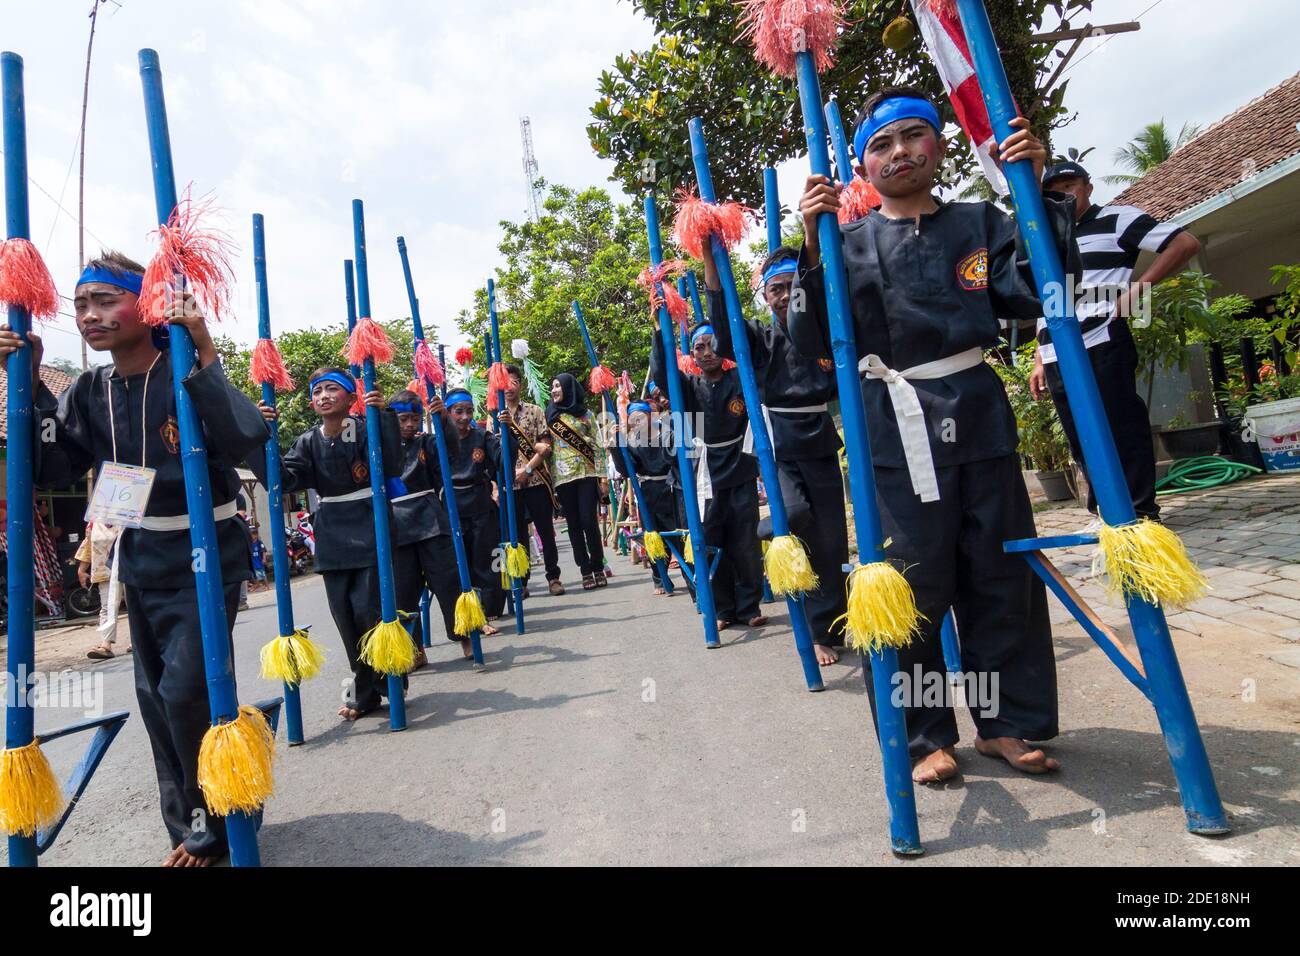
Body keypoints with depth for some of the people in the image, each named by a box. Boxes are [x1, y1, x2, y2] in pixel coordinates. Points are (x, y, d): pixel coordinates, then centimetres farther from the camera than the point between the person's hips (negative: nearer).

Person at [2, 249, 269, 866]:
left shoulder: (188, 375, -14)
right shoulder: (89, 391, 5)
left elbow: (247, 439, -30)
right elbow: (53, 470, 0)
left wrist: (205, 355, -34)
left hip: (205, 560, -7)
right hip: (140, 564, 7)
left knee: (186, 691, -10)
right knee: (156, 697, 12)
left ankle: (215, 826, 14)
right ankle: (191, 829, 29)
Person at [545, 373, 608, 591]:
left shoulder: (585, 414, 7)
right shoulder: (550, 416, 12)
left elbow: (597, 446, 4)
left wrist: (602, 475, -3)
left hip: (586, 474, -2)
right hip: (563, 478, 2)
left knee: (589, 522, -6)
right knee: (574, 525, 2)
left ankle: (598, 568, 6)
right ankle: (586, 571, 8)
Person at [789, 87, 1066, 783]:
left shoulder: (980, 224, 11)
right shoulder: (847, 243, 4)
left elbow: (1031, 294, -1)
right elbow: (813, 341, -4)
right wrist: (811, 251, -14)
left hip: (978, 418, 3)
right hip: (897, 432, -3)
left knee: (1002, 577, 9)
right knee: (914, 586, -1)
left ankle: (1006, 722, 27)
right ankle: (925, 735, 16)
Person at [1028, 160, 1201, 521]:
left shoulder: (1116, 220, 7)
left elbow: (1185, 243, -1)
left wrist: (1137, 288, -9)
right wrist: (1039, 361, 19)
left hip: (1102, 346, -6)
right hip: (1056, 358, 6)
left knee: (1122, 430, -6)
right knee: (1081, 440, 6)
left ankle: (1141, 511, 3)